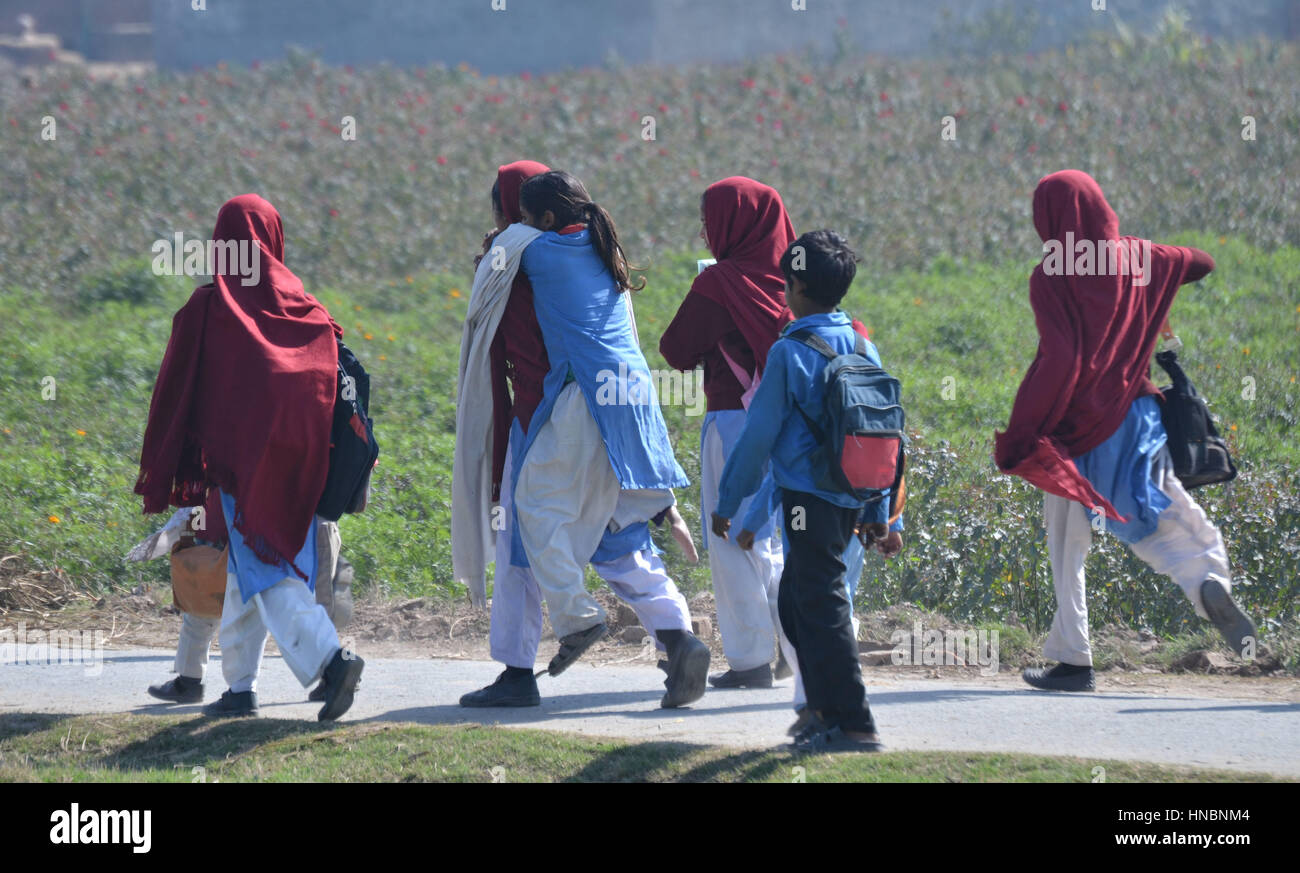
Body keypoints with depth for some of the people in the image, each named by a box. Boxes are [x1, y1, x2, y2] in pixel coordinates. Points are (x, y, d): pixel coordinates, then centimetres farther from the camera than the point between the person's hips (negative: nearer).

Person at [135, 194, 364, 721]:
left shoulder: (206, 307, -5)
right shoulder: (302, 306, 4)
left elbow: (177, 389, -3)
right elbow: (333, 372, 0)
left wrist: (159, 471, 6)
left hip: (239, 456, -4)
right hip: (294, 460, 4)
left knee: (266, 572, -5)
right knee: (248, 566, 15)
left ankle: (331, 658, -24)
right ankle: (240, 686, 17)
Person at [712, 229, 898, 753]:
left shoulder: (790, 354, -12)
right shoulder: (863, 348, 9)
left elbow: (759, 434, -10)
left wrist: (727, 503, -2)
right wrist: (880, 514, 18)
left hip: (810, 501, -7)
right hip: (854, 500, 7)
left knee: (821, 608, -4)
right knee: (795, 601, 19)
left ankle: (853, 725, -6)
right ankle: (825, 709, 22)